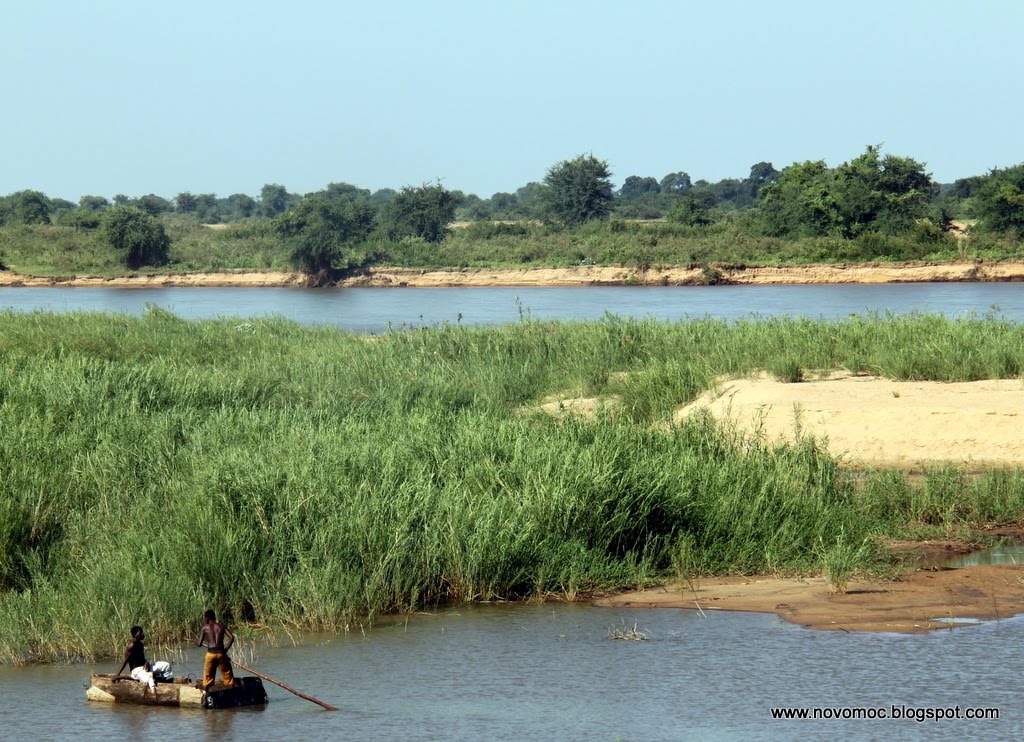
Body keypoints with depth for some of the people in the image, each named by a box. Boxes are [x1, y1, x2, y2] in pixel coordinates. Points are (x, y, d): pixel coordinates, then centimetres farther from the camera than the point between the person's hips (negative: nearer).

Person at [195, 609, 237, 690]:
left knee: (208, 678, 8)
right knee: (227, 676, 10)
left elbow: (199, 644, 3)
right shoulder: (221, 626, 10)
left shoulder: (205, 628, 5)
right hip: (221, 653, 1)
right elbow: (231, 637, -2)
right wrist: (225, 649, 5)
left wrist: (196, 641, 25)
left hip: (211, 653, -1)